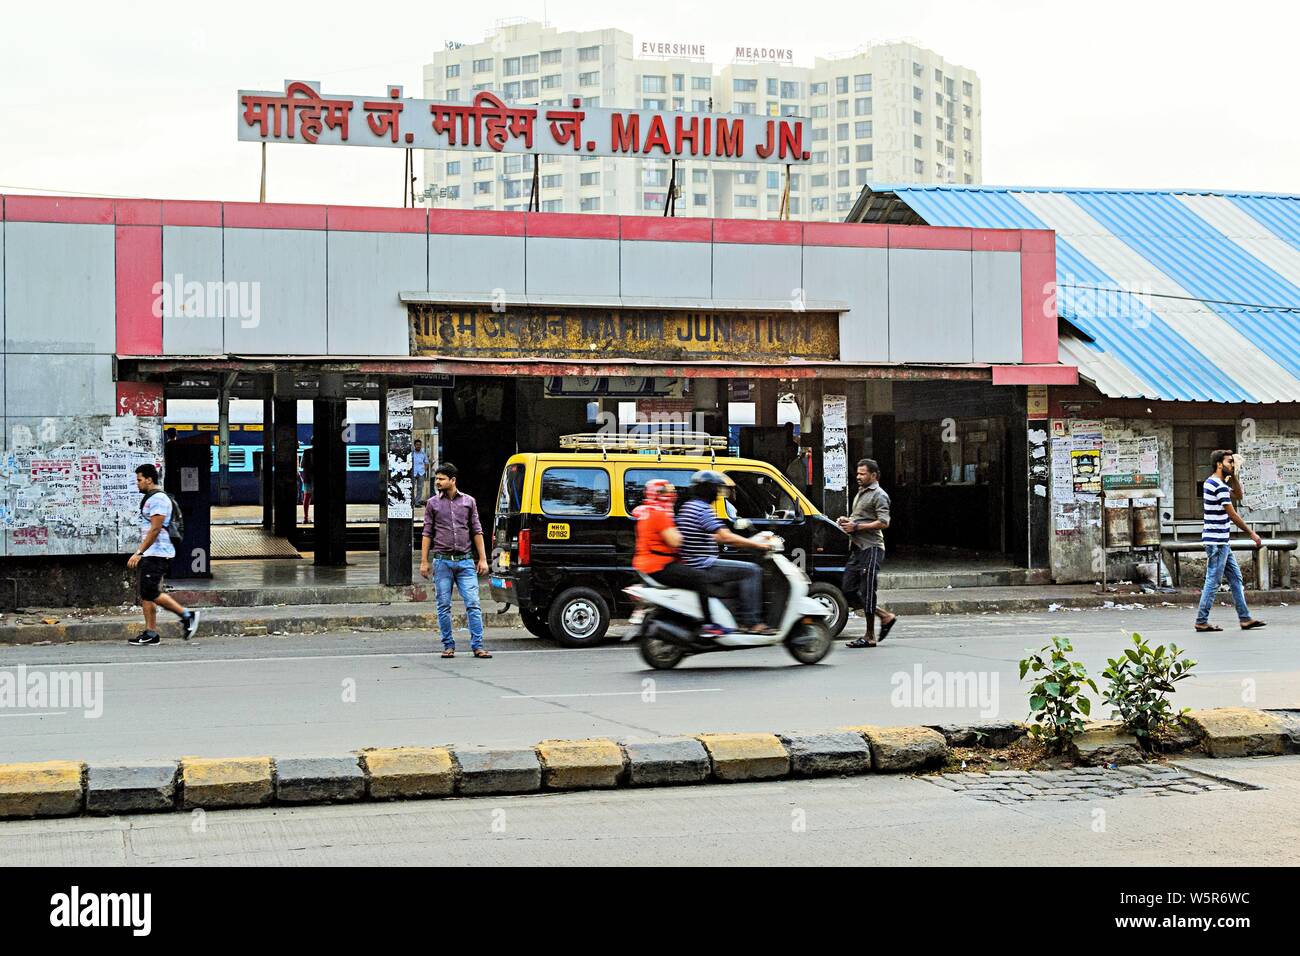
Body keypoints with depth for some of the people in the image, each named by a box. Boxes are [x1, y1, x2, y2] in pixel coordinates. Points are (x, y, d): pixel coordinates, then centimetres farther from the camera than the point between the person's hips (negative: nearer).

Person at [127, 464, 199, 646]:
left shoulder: (158, 499, -14)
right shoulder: (150, 498, 19)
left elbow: (155, 529, -21)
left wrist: (139, 553, -22)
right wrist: (140, 553, 22)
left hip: (157, 554, -10)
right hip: (150, 555, 10)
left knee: (151, 593, -13)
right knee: (145, 594, 6)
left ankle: (187, 615, -3)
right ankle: (150, 634, 7)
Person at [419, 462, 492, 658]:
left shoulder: (469, 502, 7)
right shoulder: (432, 503, 6)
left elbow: (476, 531, 10)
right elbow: (427, 533, 7)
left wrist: (482, 559, 5)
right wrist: (424, 561, 2)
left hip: (465, 561, 0)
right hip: (442, 562, 0)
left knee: (473, 604, -6)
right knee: (443, 606, 3)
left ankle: (477, 646, -4)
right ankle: (448, 646, 11)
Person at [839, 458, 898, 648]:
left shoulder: (879, 495, -8)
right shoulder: (860, 493, 22)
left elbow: (884, 522, -19)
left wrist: (856, 527, -18)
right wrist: (847, 521, 11)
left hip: (871, 549, -10)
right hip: (858, 548, 10)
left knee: (867, 592, -7)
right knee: (849, 590, 6)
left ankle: (869, 636, 1)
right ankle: (885, 616, 17)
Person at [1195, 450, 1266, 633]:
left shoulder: (1210, 482, 13)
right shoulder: (1220, 487, -17)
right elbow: (1232, 515, -17)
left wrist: (1233, 475, 8)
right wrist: (1252, 534, -9)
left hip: (1221, 542, 10)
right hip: (1217, 542, -10)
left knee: (1236, 578, 12)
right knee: (1213, 581, -5)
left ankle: (1245, 618, 15)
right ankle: (1202, 621, 0)